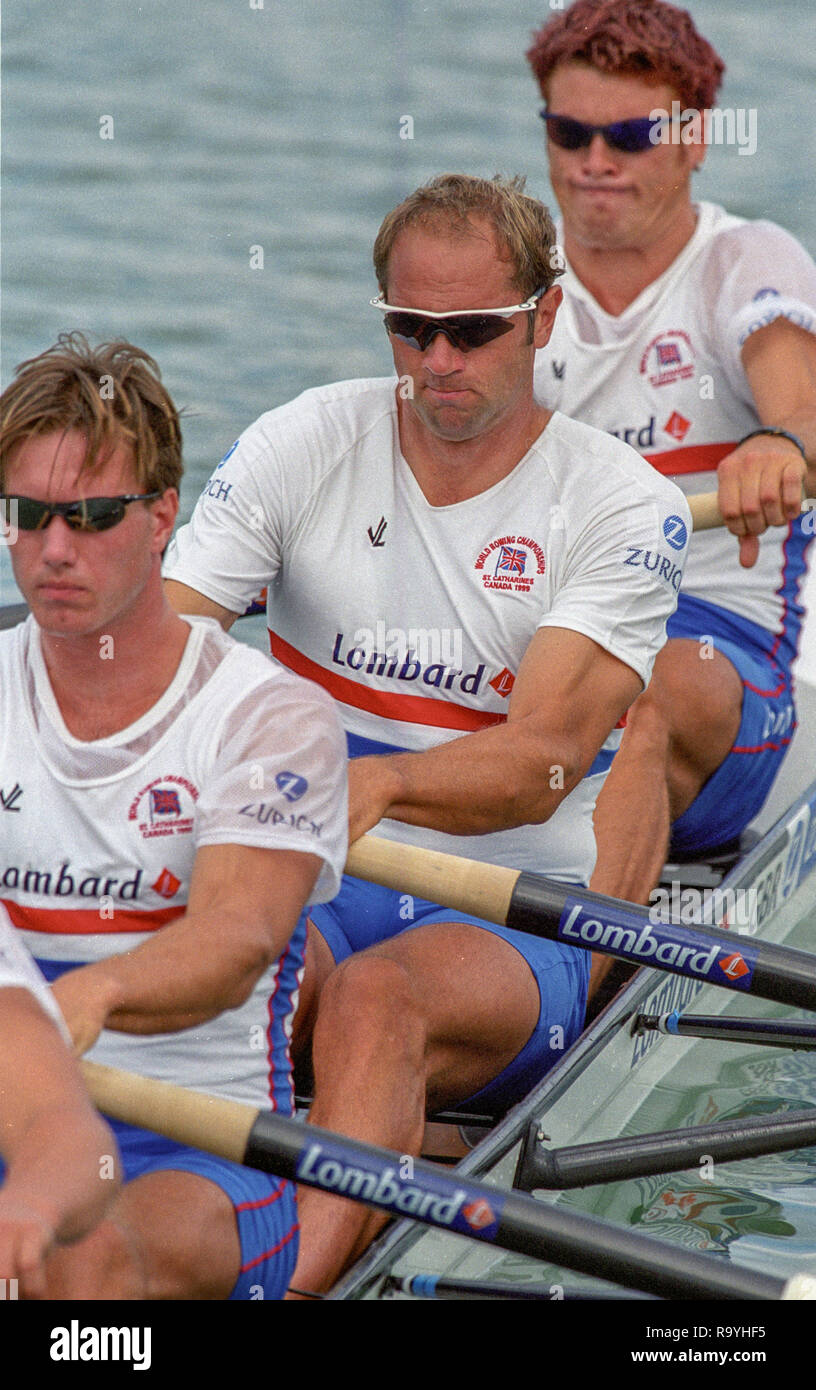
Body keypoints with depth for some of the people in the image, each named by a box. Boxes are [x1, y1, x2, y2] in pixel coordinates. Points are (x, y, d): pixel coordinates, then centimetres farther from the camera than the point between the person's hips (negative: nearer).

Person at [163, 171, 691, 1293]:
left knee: (376, 993, -36)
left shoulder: (621, 505, -3)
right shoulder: (301, 448, 5)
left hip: (512, 917, -2)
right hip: (300, 885, 2)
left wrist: (379, 781, -37)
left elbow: (542, 761, -17)